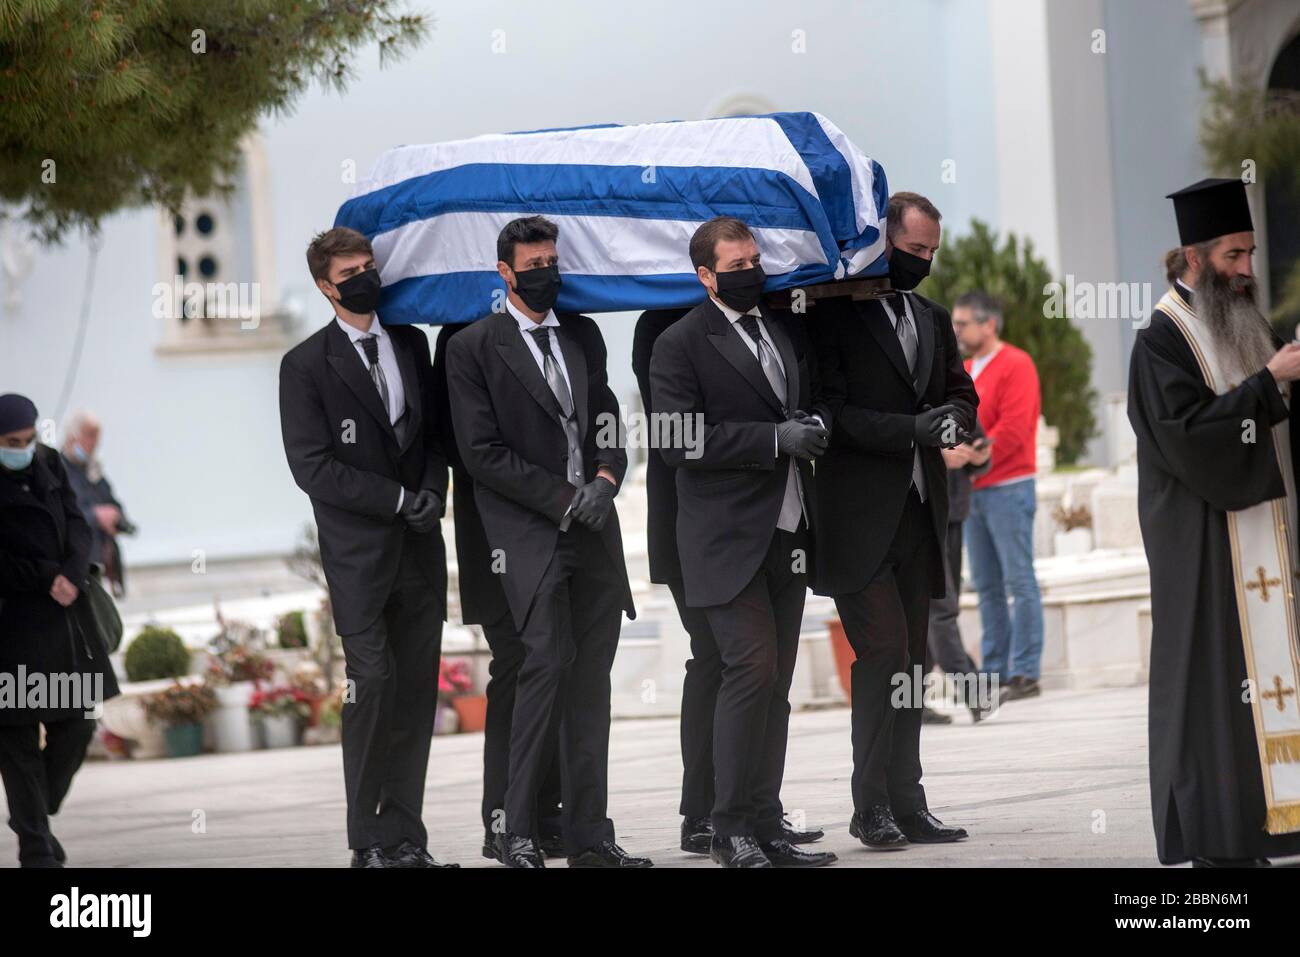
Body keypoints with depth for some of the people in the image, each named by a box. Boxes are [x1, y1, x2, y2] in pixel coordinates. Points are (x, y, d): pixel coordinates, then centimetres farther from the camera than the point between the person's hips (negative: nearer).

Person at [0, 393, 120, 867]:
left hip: (64, 612, 6)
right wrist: (45, 578, -15)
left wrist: (72, 576, -11)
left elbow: (76, 526, 6)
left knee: (75, 725, 7)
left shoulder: (48, 463, 8)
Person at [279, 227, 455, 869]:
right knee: (371, 683, -11)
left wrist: (433, 490, -3)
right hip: (357, 551, -5)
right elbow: (312, 466, -7)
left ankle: (403, 837, 7)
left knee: (416, 690, 3)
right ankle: (368, 841, -4)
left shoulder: (412, 344, 13)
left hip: (419, 547, 5)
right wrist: (399, 499, -11)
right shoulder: (306, 365, -2)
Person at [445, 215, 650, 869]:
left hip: (594, 529, 5)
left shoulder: (582, 336, 18)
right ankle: (517, 834, -14)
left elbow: (608, 422, 18)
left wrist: (606, 480, -3)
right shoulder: (473, 348, 0)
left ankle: (589, 836, 6)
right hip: (530, 537, -5)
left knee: (591, 677, 4)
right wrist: (565, 498, -10)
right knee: (547, 662, -18)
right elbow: (483, 453, -6)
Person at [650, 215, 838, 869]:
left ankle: (765, 827, 10)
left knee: (775, 684, 7)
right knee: (752, 669, -14)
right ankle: (730, 830, -7)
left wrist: (814, 424, 7)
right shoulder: (681, 344, -6)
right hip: (728, 539, -7)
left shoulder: (785, 329, 15)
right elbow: (678, 441, -15)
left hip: (787, 535, 7)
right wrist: (775, 439, -19)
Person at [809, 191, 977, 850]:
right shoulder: (835, 317, -5)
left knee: (909, 659, 7)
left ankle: (906, 804, 10)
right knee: (884, 652, -13)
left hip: (918, 513, 7)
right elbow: (830, 412, -12)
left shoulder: (933, 319, 18)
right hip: (859, 517, -7)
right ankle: (872, 805, -7)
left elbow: (961, 395, 21)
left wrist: (952, 419, -3)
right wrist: (912, 429, -19)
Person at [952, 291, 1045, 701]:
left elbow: (1012, 432, -16)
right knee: (987, 586, 7)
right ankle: (994, 671, 10)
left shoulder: (1015, 366, -7)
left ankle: (1024, 673, -6)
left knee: (1019, 581, -5)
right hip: (973, 492, 8)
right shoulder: (965, 371, 18)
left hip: (1008, 487, -8)